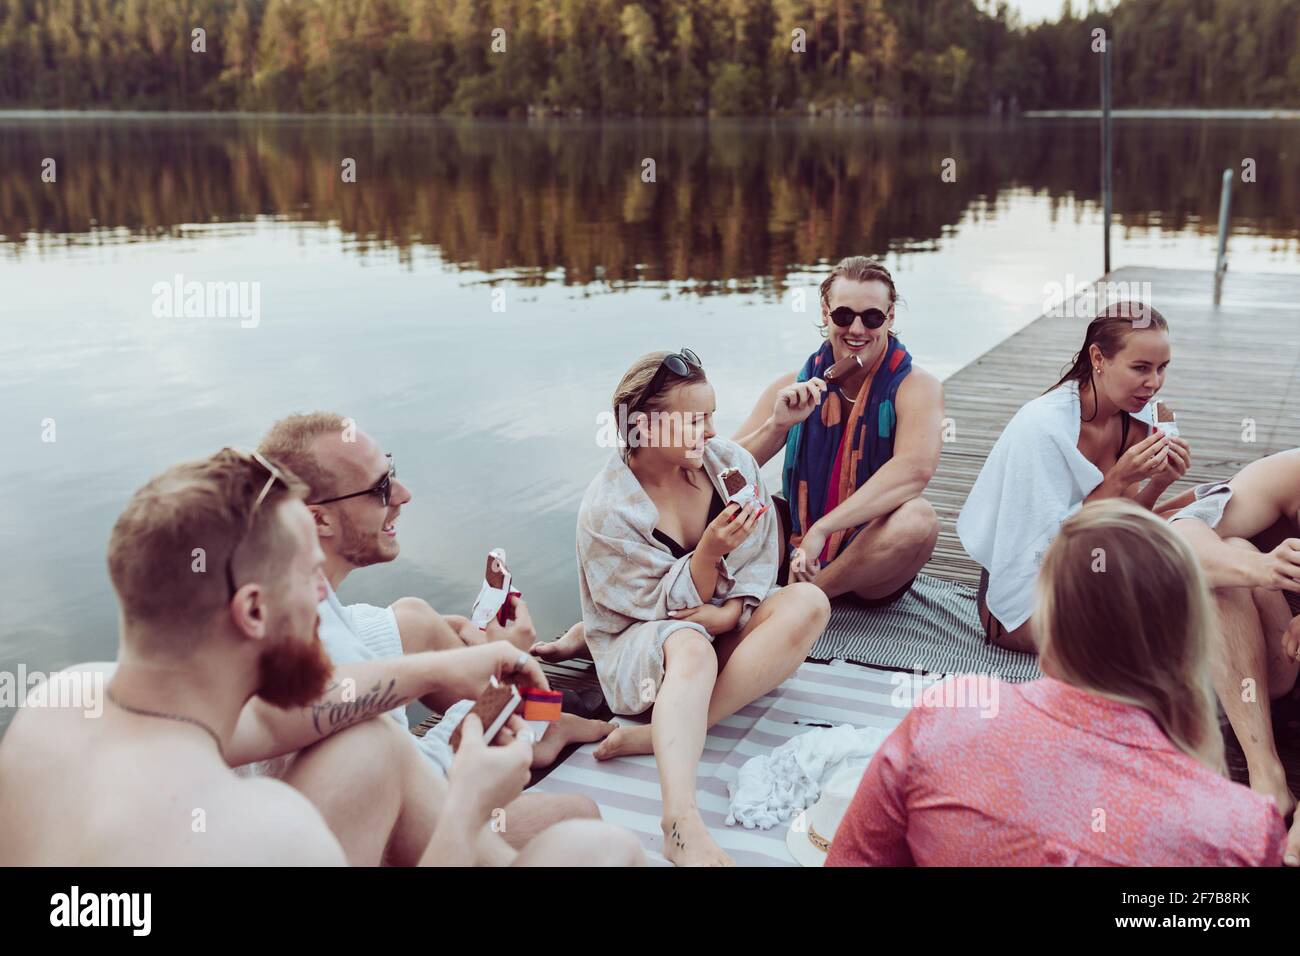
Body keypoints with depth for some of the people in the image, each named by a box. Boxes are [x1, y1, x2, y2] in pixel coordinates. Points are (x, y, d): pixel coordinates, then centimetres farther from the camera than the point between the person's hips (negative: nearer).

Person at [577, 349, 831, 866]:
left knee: (808, 603, -24)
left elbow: (761, 560, -3)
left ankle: (660, 734, -30)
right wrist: (710, 552, -31)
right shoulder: (607, 508, -17)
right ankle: (682, 822, -56)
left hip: (727, 630, 5)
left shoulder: (730, 460, -5)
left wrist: (732, 610, -22)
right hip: (640, 642, -5)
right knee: (690, 646, -39)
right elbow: (670, 606, -15)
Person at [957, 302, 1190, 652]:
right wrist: (1117, 480, -28)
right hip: (1019, 595, -7)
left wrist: (1157, 484, -18)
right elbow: (1049, 544, -21)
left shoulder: (1138, 418, -4)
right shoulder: (1042, 426, -24)